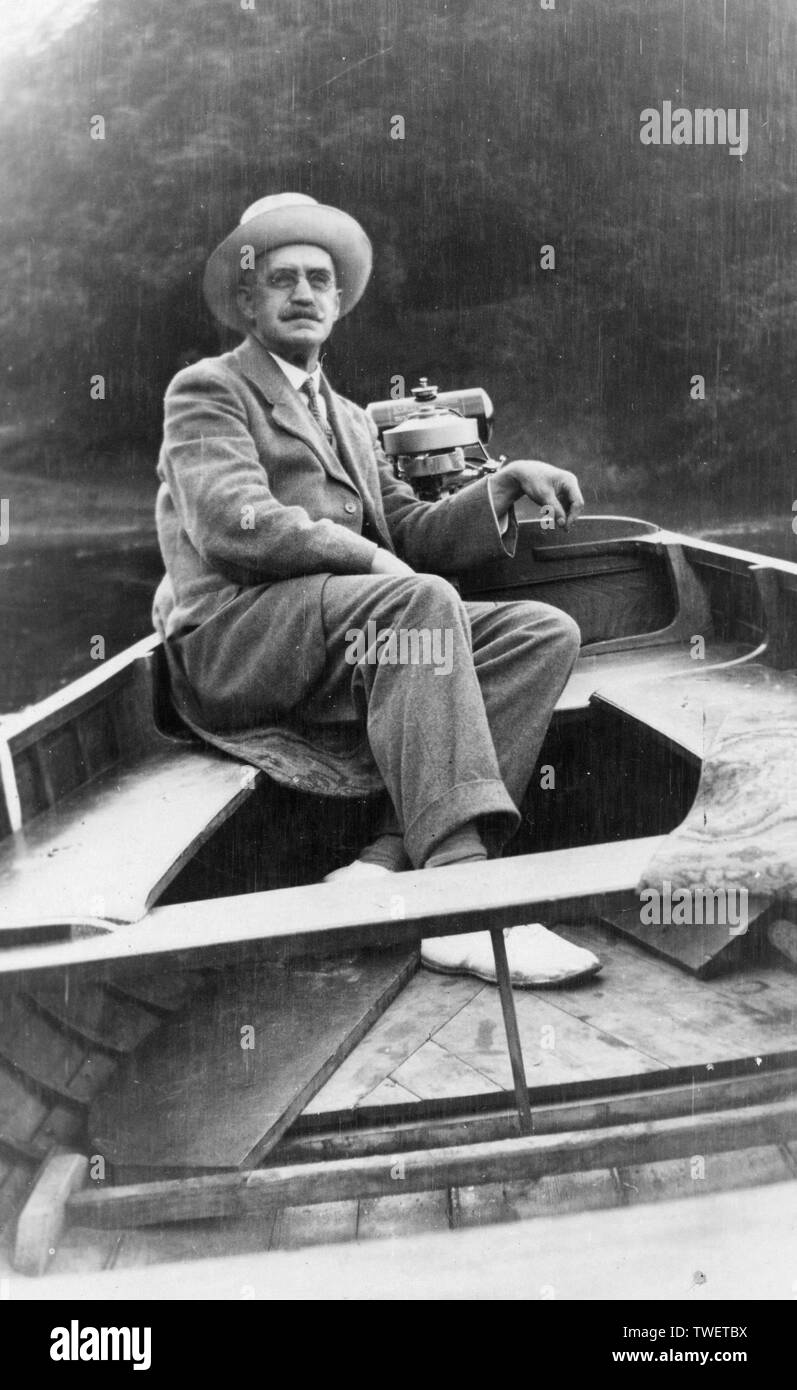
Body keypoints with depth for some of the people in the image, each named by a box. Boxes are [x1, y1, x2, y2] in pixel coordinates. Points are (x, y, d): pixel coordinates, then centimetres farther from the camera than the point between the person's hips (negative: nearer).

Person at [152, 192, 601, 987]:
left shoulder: (348, 419, 31)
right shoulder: (207, 390, 8)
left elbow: (411, 532, 19)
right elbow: (234, 525, -11)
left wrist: (506, 486, 2)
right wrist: (374, 562, -13)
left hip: (341, 642, 7)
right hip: (232, 639, -7)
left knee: (546, 633, -13)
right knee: (421, 600, -34)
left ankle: (390, 865, -28)